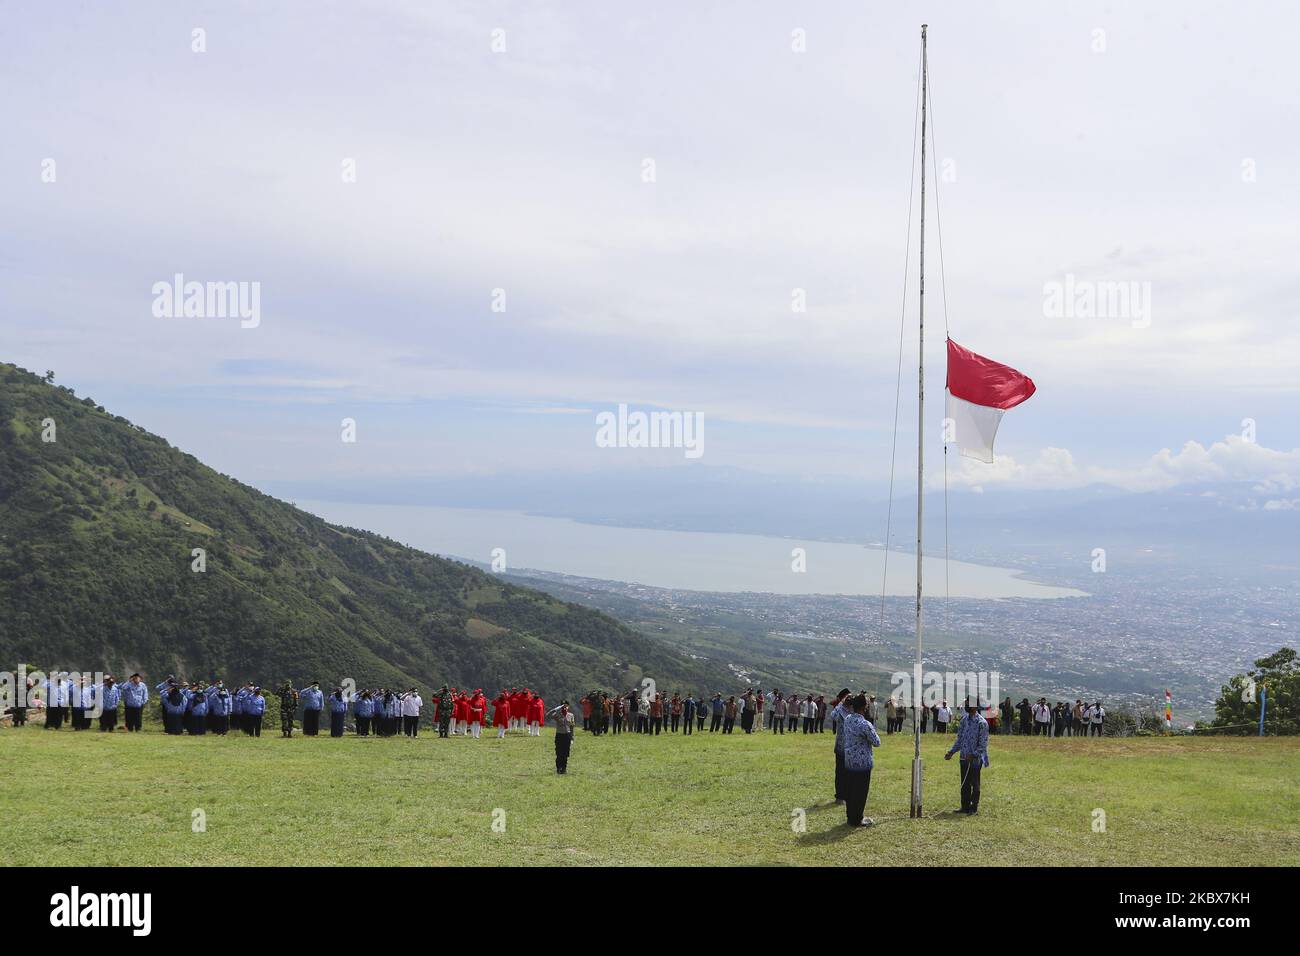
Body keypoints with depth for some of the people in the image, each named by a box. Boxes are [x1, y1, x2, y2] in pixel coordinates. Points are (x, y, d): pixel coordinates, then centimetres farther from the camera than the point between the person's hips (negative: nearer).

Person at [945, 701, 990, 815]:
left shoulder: (982, 723, -13)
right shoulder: (964, 720, 9)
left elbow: (983, 744, -15)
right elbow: (960, 739, 16)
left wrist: (973, 755, -24)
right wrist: (951, 752, 7)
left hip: (975, 759, -6)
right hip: (964, 758, 6)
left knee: (975, 784, 3)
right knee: (964, 784, 11)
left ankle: (974, 808, 13)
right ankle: (965, 807, 20)